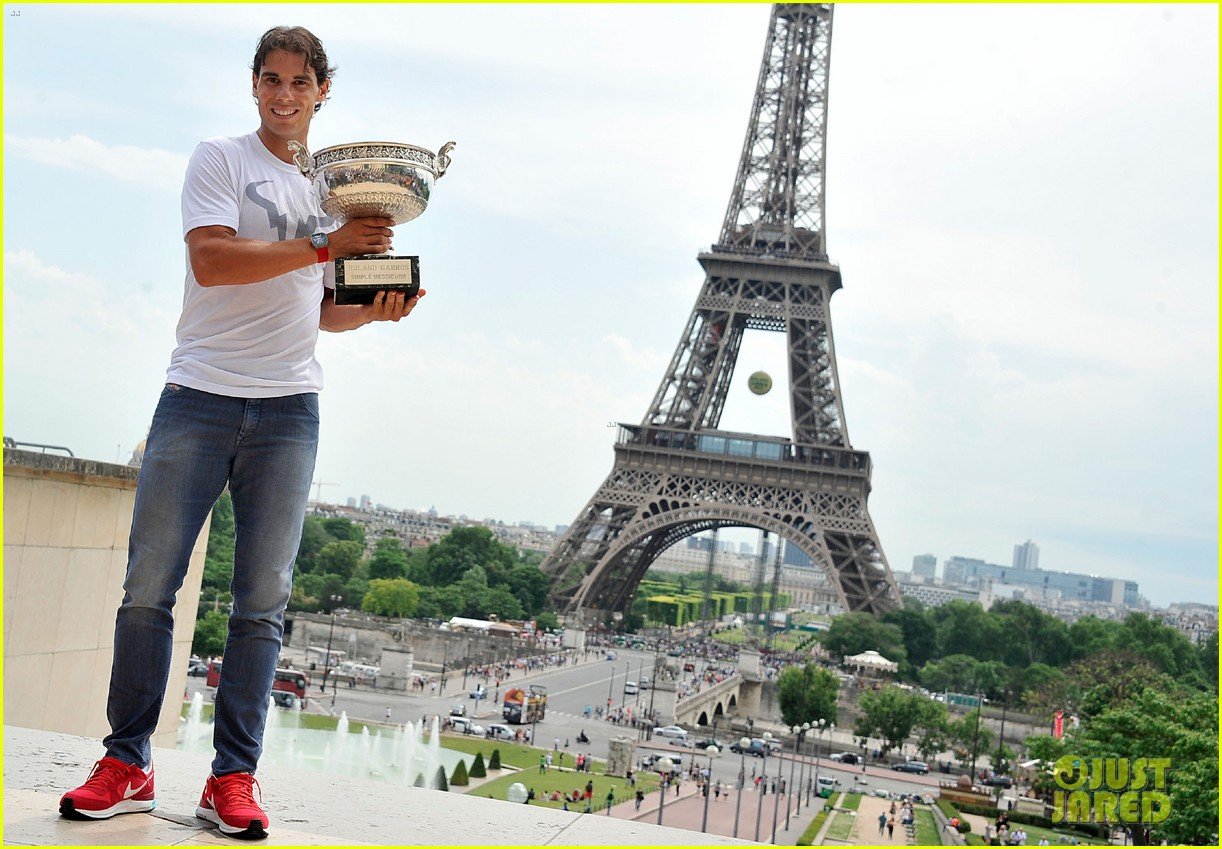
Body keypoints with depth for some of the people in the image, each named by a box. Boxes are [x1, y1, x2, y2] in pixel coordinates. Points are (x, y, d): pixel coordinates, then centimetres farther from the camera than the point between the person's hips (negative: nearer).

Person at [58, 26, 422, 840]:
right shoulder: (220, 159, 5)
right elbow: (212, 259, -12)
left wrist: (374, 308, 2)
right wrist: (328, 245, -15)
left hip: (289, 407, 3)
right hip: (199, 397, -3)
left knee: (264, 601, 1)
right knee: (149, 585, -3)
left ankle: (233, 779, 7)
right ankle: (127, 767, 8)